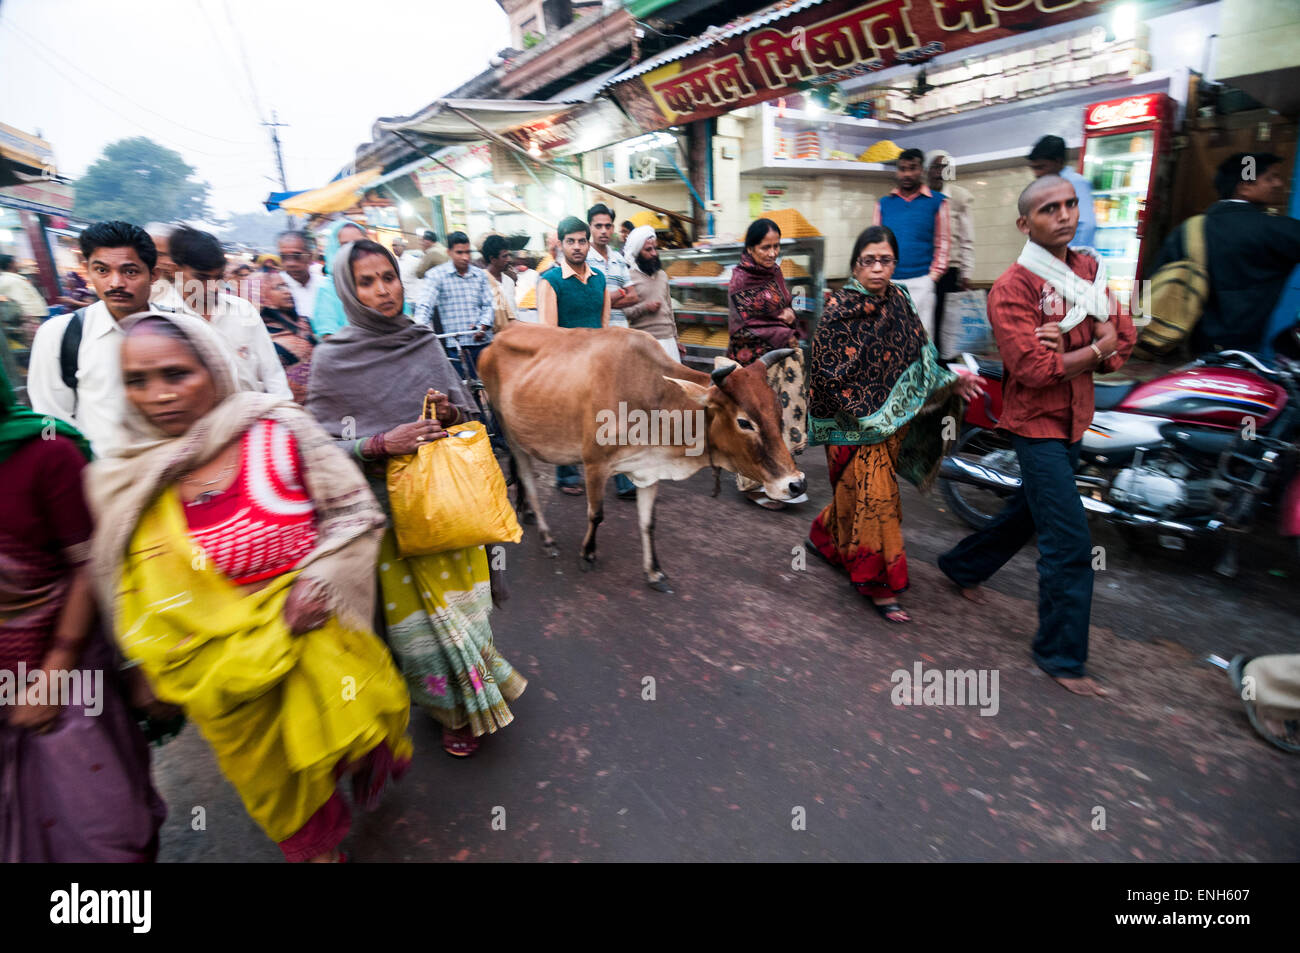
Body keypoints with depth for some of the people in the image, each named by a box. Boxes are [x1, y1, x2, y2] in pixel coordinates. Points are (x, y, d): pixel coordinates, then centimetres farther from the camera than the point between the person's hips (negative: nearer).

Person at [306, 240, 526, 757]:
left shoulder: (425, 343, 4)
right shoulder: (333, 359, -7)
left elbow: (468, 410, 11)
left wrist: (452, 410, -11)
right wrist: (383, 444, -21)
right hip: (389, 505, -3)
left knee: (461, 594, 13)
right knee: (416, 609, 7)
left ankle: (478, 685, 38)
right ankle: (454, 708, 29)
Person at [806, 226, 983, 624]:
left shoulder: (899, 300, 6)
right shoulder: (839, 311, -12)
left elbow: (919, 356, 12)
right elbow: (826, 373, -14)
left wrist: (951, 381, -3)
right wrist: (867, 416, -15)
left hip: (892, 420, 6)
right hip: (854, 423, -6)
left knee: (858, 491, 15)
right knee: (873, 494, -7)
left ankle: (822, 535, 41)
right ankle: (878, 585, 5)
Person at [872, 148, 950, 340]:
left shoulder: (937, 202, 8)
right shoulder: (884, 204, 13)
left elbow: (942, 243, 6)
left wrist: (932, 277, -4)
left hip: (920, 282, -2)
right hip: (887, 282, 2)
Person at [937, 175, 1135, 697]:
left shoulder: (1090, 268, 6)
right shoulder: (1012, 288, -16)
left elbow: (1122, 340, 1)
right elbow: (1034, 368, -25)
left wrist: (1066, 347, -17)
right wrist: (1095, 348, -12)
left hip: (1074, 419, 8)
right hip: (1037, 424, -8)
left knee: (1027, 511, 22)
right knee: (1070, 541, -7)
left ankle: (963, 564, 46)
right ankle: (1061, 655, 8)